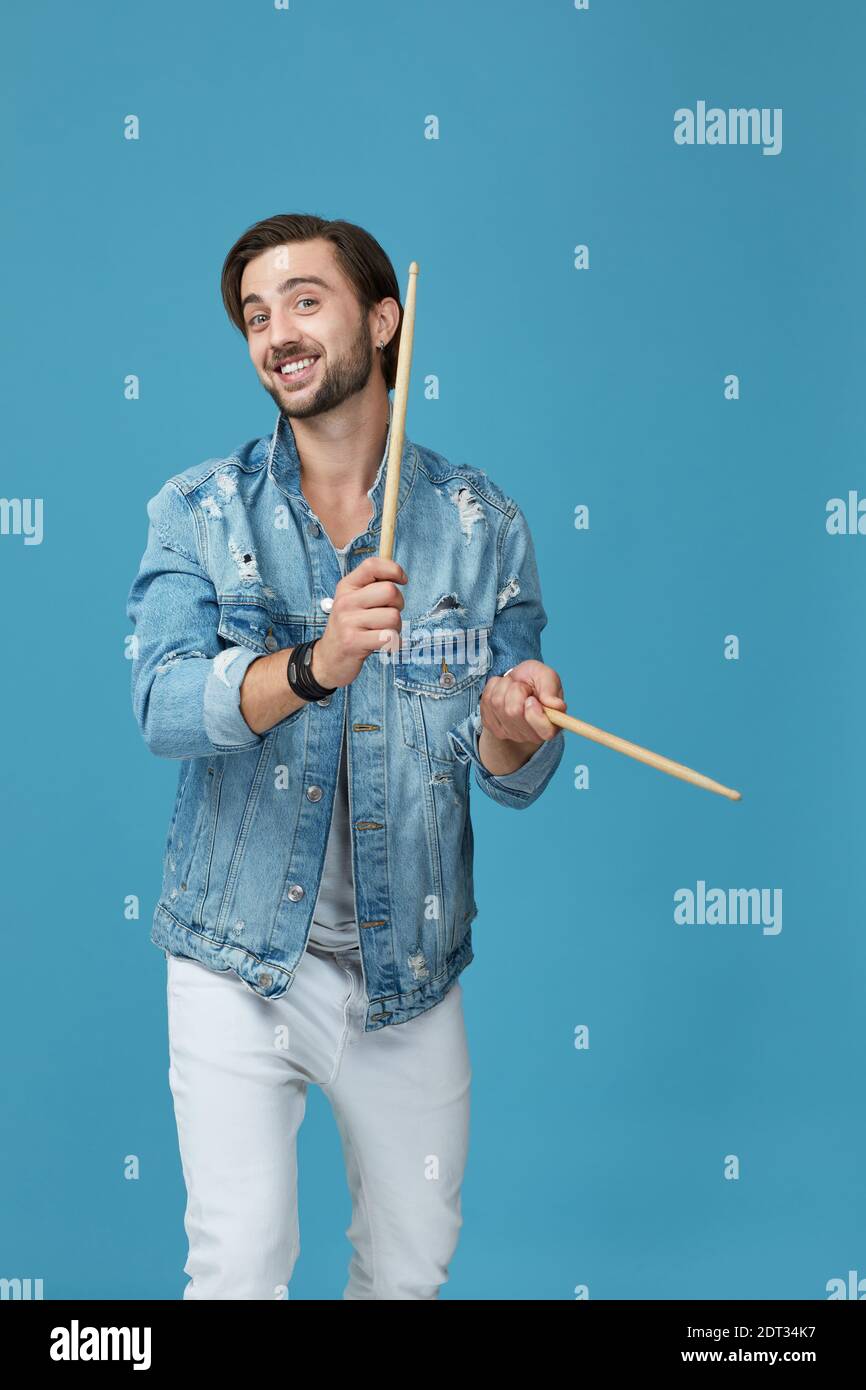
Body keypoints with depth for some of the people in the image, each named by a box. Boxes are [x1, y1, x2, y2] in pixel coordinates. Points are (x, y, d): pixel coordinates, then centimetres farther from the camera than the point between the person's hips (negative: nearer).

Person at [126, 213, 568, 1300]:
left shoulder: (482, 524, -2)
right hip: (236, 962, -1)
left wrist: (511, 731, -26)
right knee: (239, 1267, 1)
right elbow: (164, 708, -18)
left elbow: (513, 782, -3)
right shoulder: (198, 512, -3)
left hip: (406, 967, 2)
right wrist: (314, 665, -36)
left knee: (412, 1260, 17)